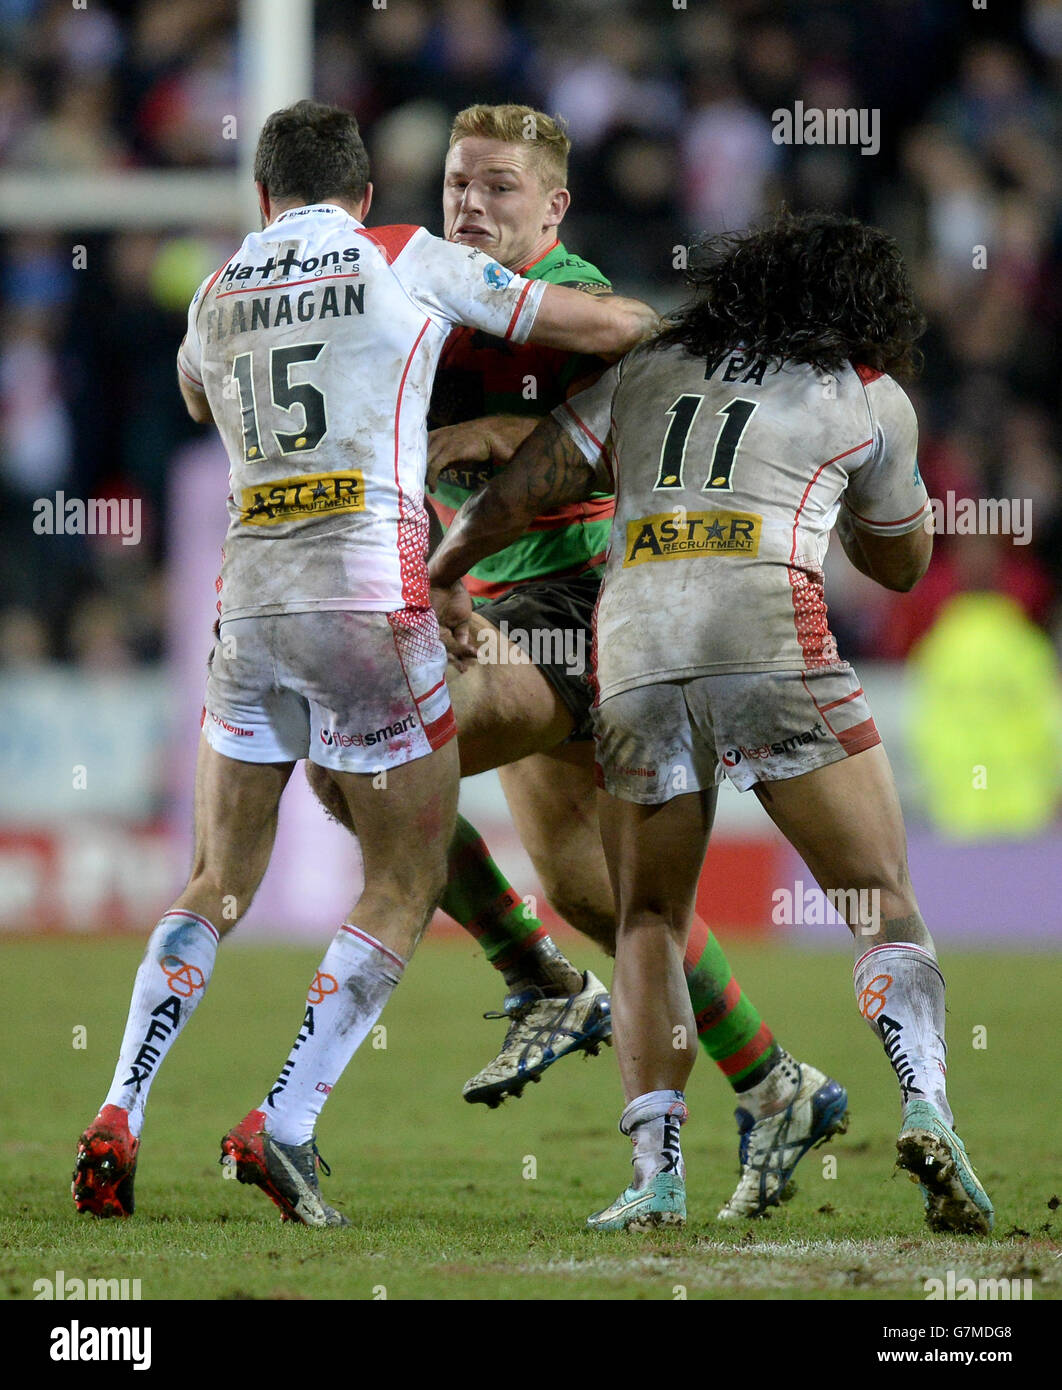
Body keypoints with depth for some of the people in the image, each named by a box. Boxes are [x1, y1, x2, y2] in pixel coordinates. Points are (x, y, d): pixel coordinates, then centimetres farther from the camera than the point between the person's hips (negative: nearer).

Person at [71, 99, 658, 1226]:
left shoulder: (215, 297, 13)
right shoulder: (409, 261, 2)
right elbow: (603, 327, 8)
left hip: (249, 598, 4)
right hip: (369, 598, -4)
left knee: (217, 884, 14)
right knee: (406, 882, 6)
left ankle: (116, 1121, 0)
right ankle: (284, 1126, -6)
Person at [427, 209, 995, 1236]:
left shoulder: (643, 372, 24)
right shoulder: (871, 400, 18)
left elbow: (505, 502, 22)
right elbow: (900, 564, 33)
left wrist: (441, 578, 39)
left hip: (634, 651, 2)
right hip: (774, 643, -2)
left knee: (648, 923, 15)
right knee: (884, 907, 5)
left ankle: (656, 1171, -1)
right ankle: (925, 1109, -20)